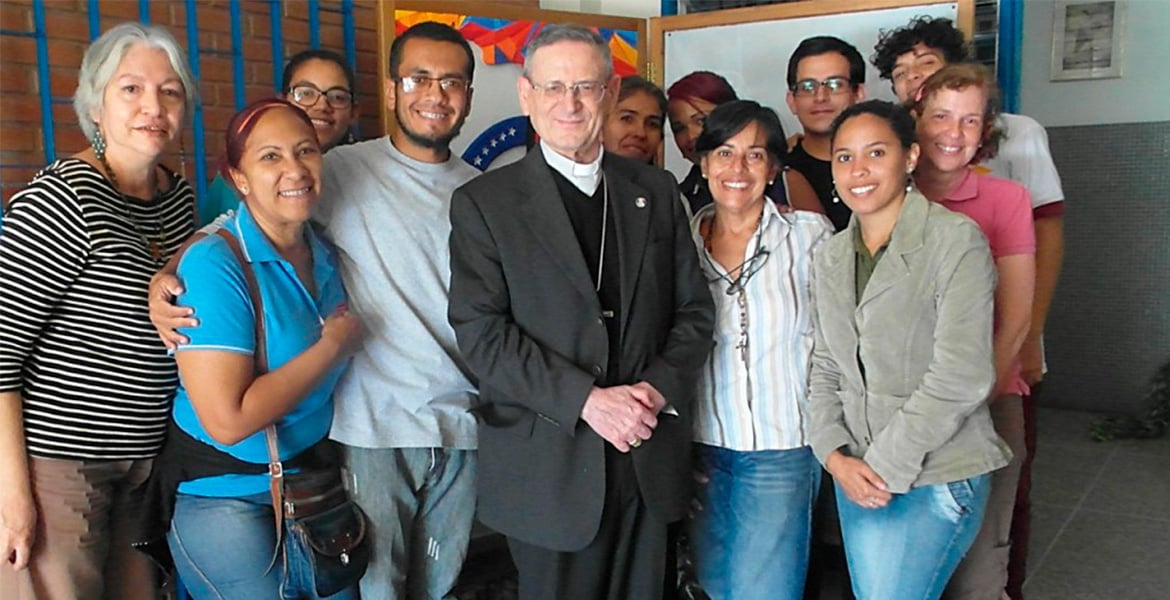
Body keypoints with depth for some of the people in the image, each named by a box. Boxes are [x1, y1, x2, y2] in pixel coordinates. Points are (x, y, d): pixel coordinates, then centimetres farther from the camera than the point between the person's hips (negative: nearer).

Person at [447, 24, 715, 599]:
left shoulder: (656, 190, 9)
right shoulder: (483, 202, -2)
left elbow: (694, 308, 8)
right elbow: (479, 331, -11)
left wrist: (659, 388, -9)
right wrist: (587, 400, -18)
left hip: (648, 458, 3)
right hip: (547, 463, -3)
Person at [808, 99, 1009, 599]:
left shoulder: (956, 240, -11)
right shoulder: (830, 257, 8)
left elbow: (959, 376, -17)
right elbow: (825, 368, 10)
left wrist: (887, 466, -15)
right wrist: (836, 456, -4)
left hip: (938, 476, -5)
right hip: (856, 479, 6)